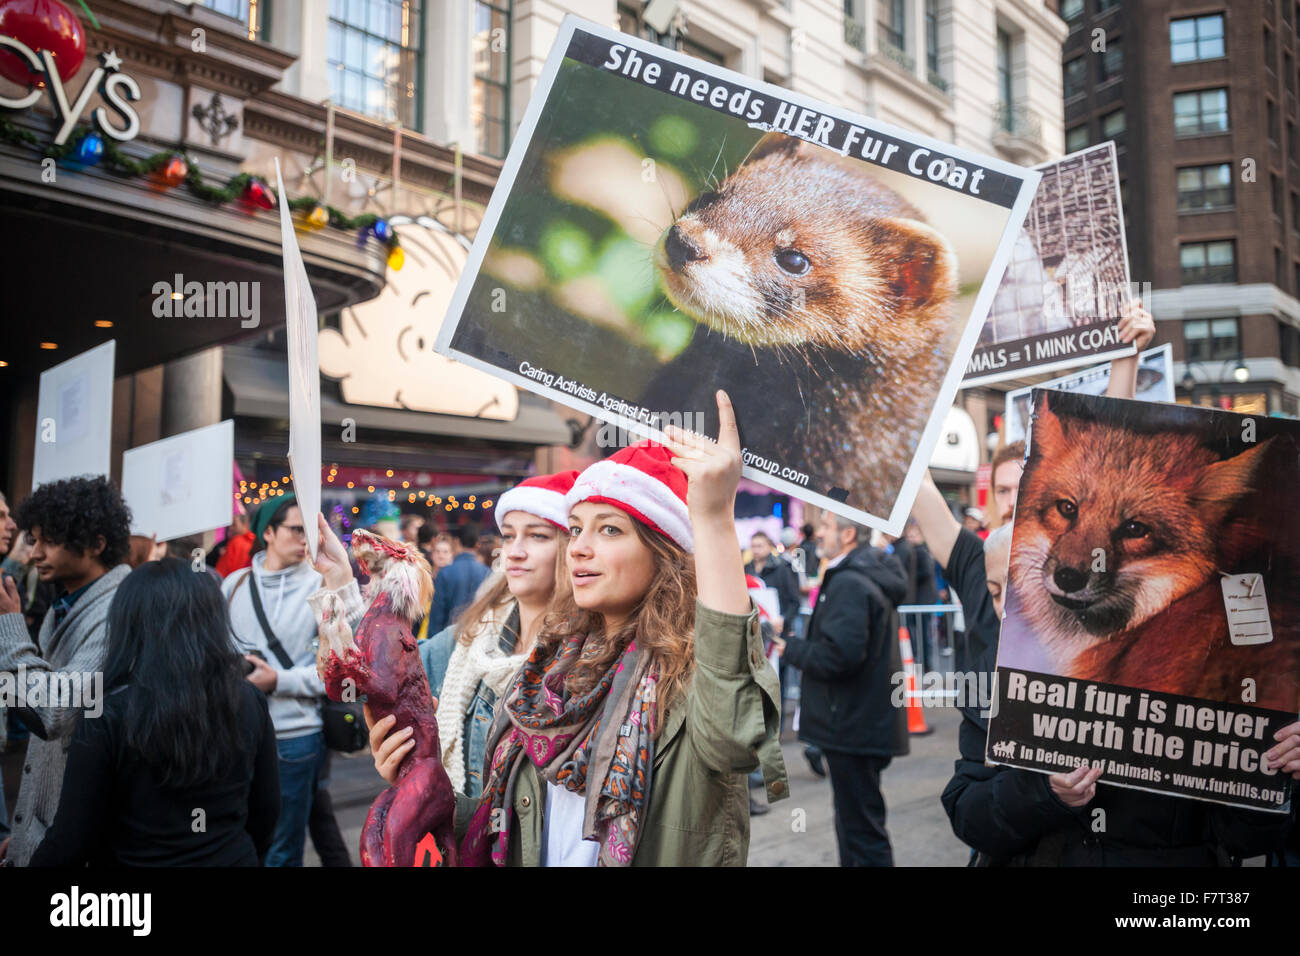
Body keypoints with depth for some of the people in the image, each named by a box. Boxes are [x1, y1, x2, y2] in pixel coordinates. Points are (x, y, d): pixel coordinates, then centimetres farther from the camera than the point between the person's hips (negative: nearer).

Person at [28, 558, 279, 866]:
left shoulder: (108, 716, -19)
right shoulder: (250, 702, -10)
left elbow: (72, 843, -13)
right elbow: (266, 813, 0)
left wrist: (39, 859, 7)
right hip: (236, 856, 3)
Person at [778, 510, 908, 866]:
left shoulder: (848, 583, -21)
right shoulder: (874, 575, 12)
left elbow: (839, 656, -30)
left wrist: (790, 648, -14)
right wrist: (800, 644, 10)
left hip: (852, 726, -10)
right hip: (869, 720, 10)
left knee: (862, 831, -1)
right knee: (855, 824, 23)